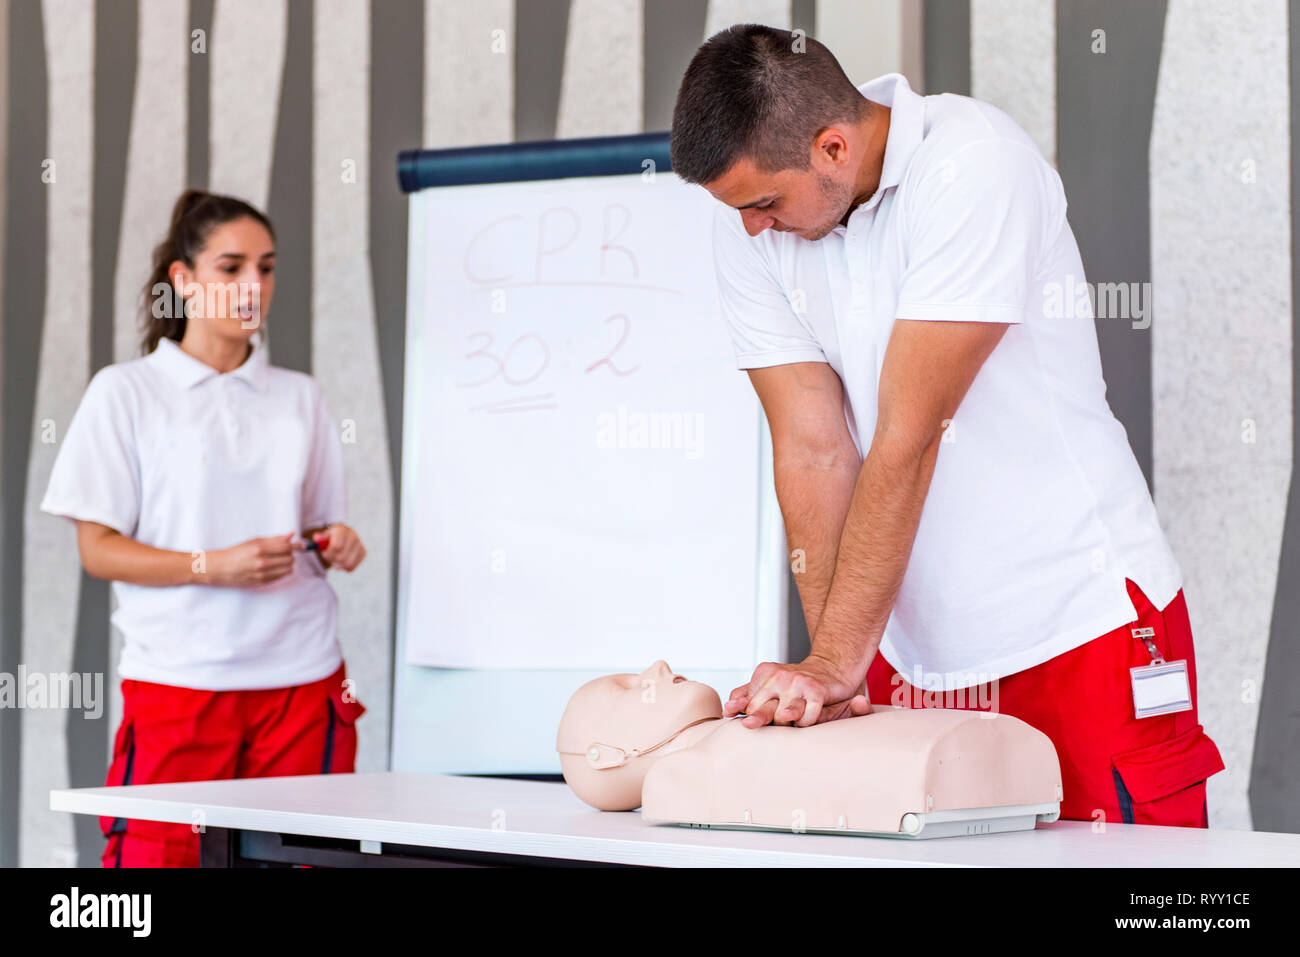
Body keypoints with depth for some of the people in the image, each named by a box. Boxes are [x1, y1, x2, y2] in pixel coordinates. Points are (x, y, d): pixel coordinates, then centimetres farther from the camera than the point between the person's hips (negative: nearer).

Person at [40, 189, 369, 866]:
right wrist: (214, 567, -15)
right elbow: (98, 549, -2)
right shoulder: (126, 391, 3)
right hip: (176, 676, -3)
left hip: (300, 676, 4)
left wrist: (338, 545, -3)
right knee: (154, 853, -9)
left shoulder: (300, 397, 15)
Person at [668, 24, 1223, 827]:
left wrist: (834, 664, -21)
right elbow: (812, 450, -7)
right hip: (913, 643, 5)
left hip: (1081, 626, -5)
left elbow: (907, 438, -22)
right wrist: (829, 674, -14)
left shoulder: (974, 166, -20)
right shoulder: (750, 223, -3)